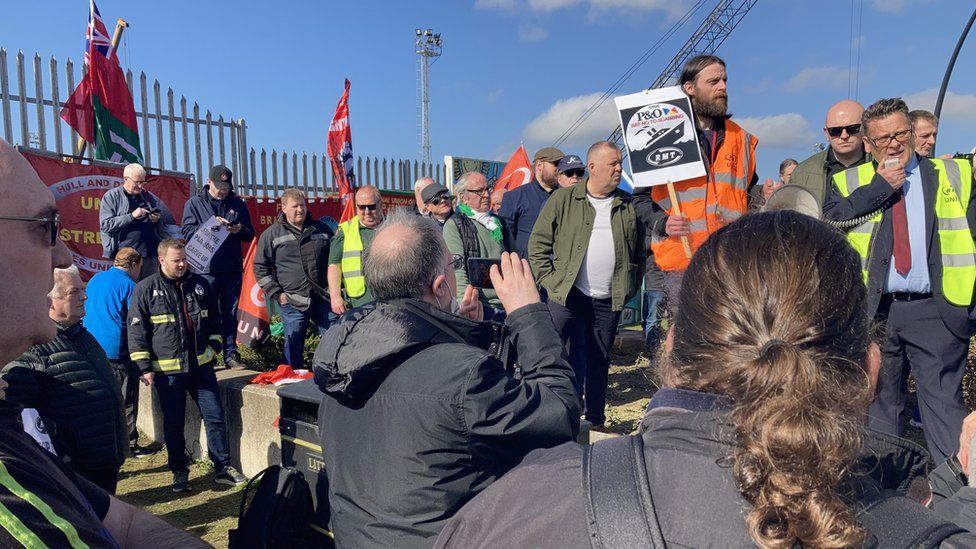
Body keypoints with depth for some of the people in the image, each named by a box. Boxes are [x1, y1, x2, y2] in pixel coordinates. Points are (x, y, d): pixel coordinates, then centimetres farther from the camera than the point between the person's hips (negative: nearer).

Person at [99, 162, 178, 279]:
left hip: (149, 255, 3)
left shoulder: (149, 197, 15)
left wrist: (157, 221, -2)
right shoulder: (111, 197, 5)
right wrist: (132, 216, -14)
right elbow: (105, 225, -7)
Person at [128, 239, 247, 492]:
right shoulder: (145, 289, -3)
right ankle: (179, 471, 24)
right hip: (167, 370, -3)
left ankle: (223, 468, 16)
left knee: (215, 417, 5)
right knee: (173, 424, 8)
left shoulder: (200, 284, 7)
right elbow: (136, 331, -4)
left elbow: (213, 320, 19)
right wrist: (145, 367, -7)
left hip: (201, 366, 3)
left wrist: (213, 347, 10)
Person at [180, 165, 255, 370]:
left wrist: (239, 230, -9)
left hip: (233, 268, 3)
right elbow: (187, 232, -4)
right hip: (206, 268, -3)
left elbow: (250, 234, 13)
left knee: (231, 314, 8)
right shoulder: (194, 203, 5)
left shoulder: (238, 204, 12)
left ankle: (231, 354, 15)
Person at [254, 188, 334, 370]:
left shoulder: (322, 229, 10)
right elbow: (260, 267, 5)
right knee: (293, 347, 4)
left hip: (324, 299, 2)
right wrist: (276, 293, -3)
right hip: (293, 303, -2)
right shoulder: (271, 235, 3)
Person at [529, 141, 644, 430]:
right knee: (570, 361, -2)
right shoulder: (563, 199, -1)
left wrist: (629, 288, 7)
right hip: (567, 297, -3)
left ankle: (596, 422, 26)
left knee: (599, 361, 13)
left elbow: (639, 252, 16)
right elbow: (537, 245, 0)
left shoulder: (629, 206, 9)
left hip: (608, 301, 3)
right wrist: (551, 281, -6)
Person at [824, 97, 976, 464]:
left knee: (945, 404, 1)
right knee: (878, 405, 13)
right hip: (874, 312, 1)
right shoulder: (850, 182, 8)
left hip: (937, 312, 0)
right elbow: (828, 222, -10)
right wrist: (880, 186, -9)